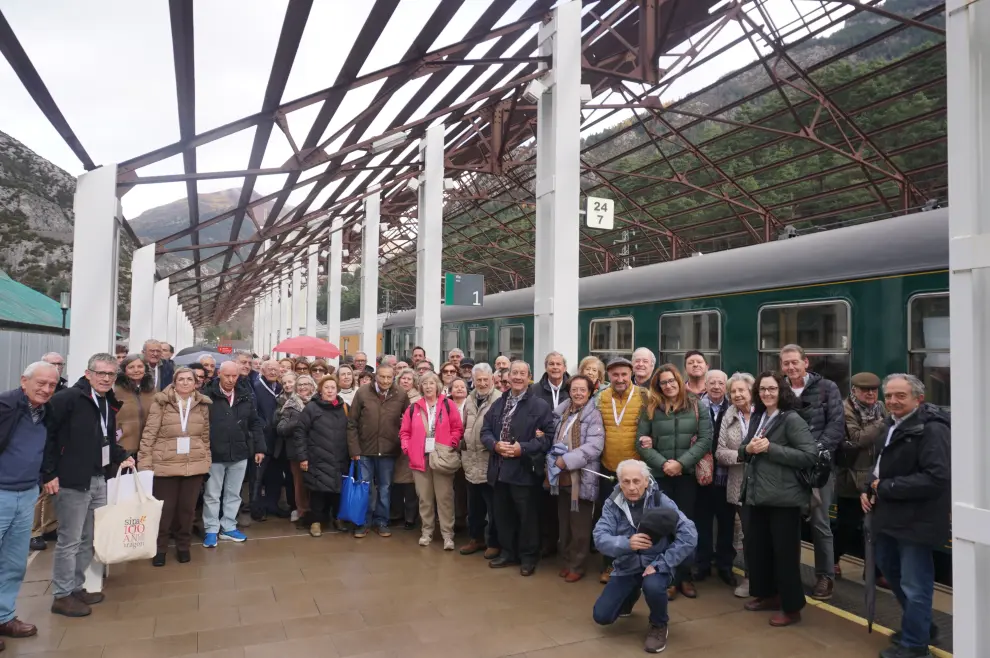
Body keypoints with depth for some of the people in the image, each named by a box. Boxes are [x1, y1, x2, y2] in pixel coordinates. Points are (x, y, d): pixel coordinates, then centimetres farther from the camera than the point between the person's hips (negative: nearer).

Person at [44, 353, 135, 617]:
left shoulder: (109, 403, 11)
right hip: (72, 480, -8)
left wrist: (122, 457, 6)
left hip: (98, 479, 8)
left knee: (90, 538, 16)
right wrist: (49, 474, -18)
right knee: (69, 540, 3)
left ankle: (76, 587, 30)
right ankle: (62, 595, 17)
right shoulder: (68, 398, -14)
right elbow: (47, 435, -17)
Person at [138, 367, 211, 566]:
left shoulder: (202, 404, 5)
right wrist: (145, 462, -8)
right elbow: (149, 433, -4)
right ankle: (160, 548, 24)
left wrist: (207, 459, 10)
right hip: (166, 463, -2)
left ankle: (183, 546, 27)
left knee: (187, 507, 11)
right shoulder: (161, 402, -4)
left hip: (195, 464, 2)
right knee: (164, 508, 6)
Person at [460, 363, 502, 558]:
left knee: (493, 506, 5)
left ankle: (494, 542, 19)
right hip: (471, 460, 7)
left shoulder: (500, 399, -15)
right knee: (474, 505, 19)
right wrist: (463, 448, 15)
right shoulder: (470, 399, 9)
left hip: (490, 460, -7)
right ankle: (476, 538, 33)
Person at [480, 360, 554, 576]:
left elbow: (548, 436, -11)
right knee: (503, 514, 14)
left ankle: (528, 556, 20)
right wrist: (495, 445, -10)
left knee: (527, 516, 4)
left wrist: (522, 449, -19)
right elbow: (485, 430, 10)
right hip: (500, 469, 5)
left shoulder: (540, 405, -5)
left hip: (525, 470, -5)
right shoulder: (498, 403, 13)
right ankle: (508, 552, 30)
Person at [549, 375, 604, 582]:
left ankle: (577, 566, 19)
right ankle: (567, 561, 29)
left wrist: (567, 460, -20)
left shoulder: (593, 415, -8)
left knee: (579, 525, 4)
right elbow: (555, 441, 18)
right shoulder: (562, 413, 11)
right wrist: (554, 461, 0)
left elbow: (594, 447, -19)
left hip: (582, 478, -5)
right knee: (564, 523, 14)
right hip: (562, 477, 6)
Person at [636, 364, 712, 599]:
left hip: (688, 474, 0)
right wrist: (663, 463, -14)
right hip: (659, 475, 0)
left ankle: (684, 577, 21)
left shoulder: (698, 406, 2)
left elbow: (705, 439, -5)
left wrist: (682, 463, -14)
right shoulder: (650, 409, 2)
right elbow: (642, 442, -1)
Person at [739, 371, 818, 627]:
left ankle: (791, 607, 17)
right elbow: (743, 453, 16)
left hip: (783, 496, -7)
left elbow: (810, 455, -20)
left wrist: (770, 448, -22)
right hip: (757, 494, 7)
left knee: (785, 552, 3)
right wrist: (748, 448, -7)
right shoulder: (757, 418, 10)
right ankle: (766, 594, 33)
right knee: (756, 547, 16)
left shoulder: (792, 419, -12)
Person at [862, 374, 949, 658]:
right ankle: (921, 625, 42)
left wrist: (885, 488, -21)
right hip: (891, 515, 10)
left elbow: (937, 478, -28)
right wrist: (869, 489, 4)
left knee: (914, 584, 3)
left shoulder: (932, 429, -20)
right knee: (889, 569, 23)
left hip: (916, 519, -10)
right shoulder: (893, 425, 11)